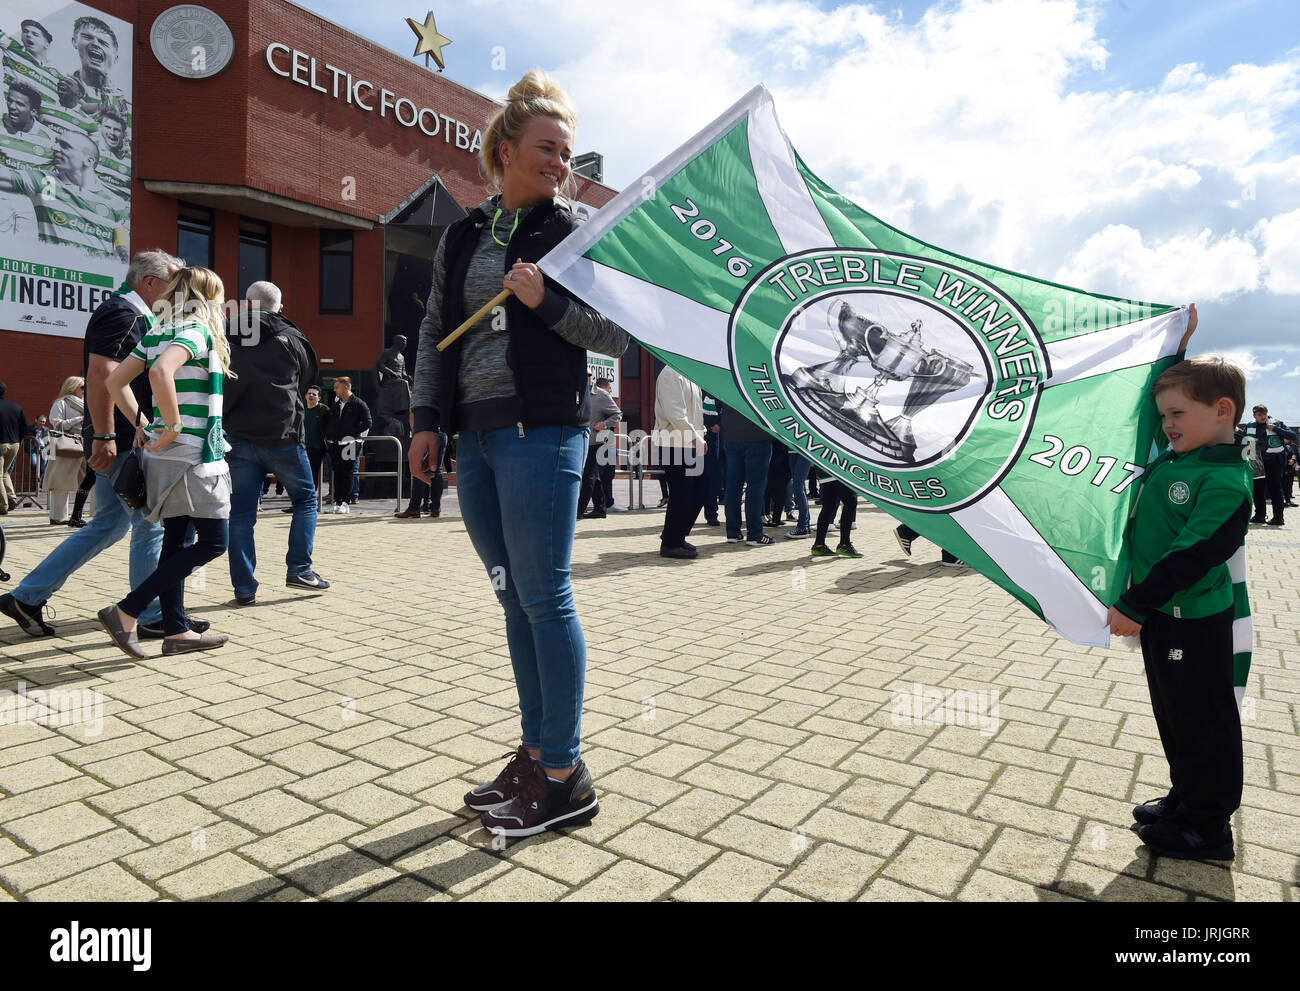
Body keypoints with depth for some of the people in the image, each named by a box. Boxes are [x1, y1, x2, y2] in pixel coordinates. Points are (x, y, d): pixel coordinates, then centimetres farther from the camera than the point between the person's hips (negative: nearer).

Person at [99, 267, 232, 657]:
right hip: (194, 456, -9)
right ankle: (127, 612, -5)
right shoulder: (198, 331, -11)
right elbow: (161, 372, -29)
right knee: (212, 542, -2)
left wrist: (143, 425, 13)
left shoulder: (156, 334, 14)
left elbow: (115, 382, 14)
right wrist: (173, 426, -20)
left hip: (163, 458, 9)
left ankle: (176, 631, 16)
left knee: (175, 541, 11)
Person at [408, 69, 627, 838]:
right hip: (475, 436, 6)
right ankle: (536, 753, 21)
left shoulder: (573, 233, 4)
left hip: (542, 431, -6)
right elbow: (435, 332, 18)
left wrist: (546, 303, -13)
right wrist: (428, 420, 10)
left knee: (544, 597, -6)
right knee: (515, 599, 9)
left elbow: (616, 335, 0)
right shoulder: (461, 237, 17)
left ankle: (566, 777, 4)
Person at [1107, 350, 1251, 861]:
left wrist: (1135, 606, -23)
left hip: (1195, 622, -9)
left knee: (1200, 720, 5)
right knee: (1172, 713, 20)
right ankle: (1185, 797, 37)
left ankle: (1208, 825, 20)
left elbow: (1191, 556, -26)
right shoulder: (1171, 456, 5)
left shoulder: (1225, 481, -21)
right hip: (1161, 612, 9)